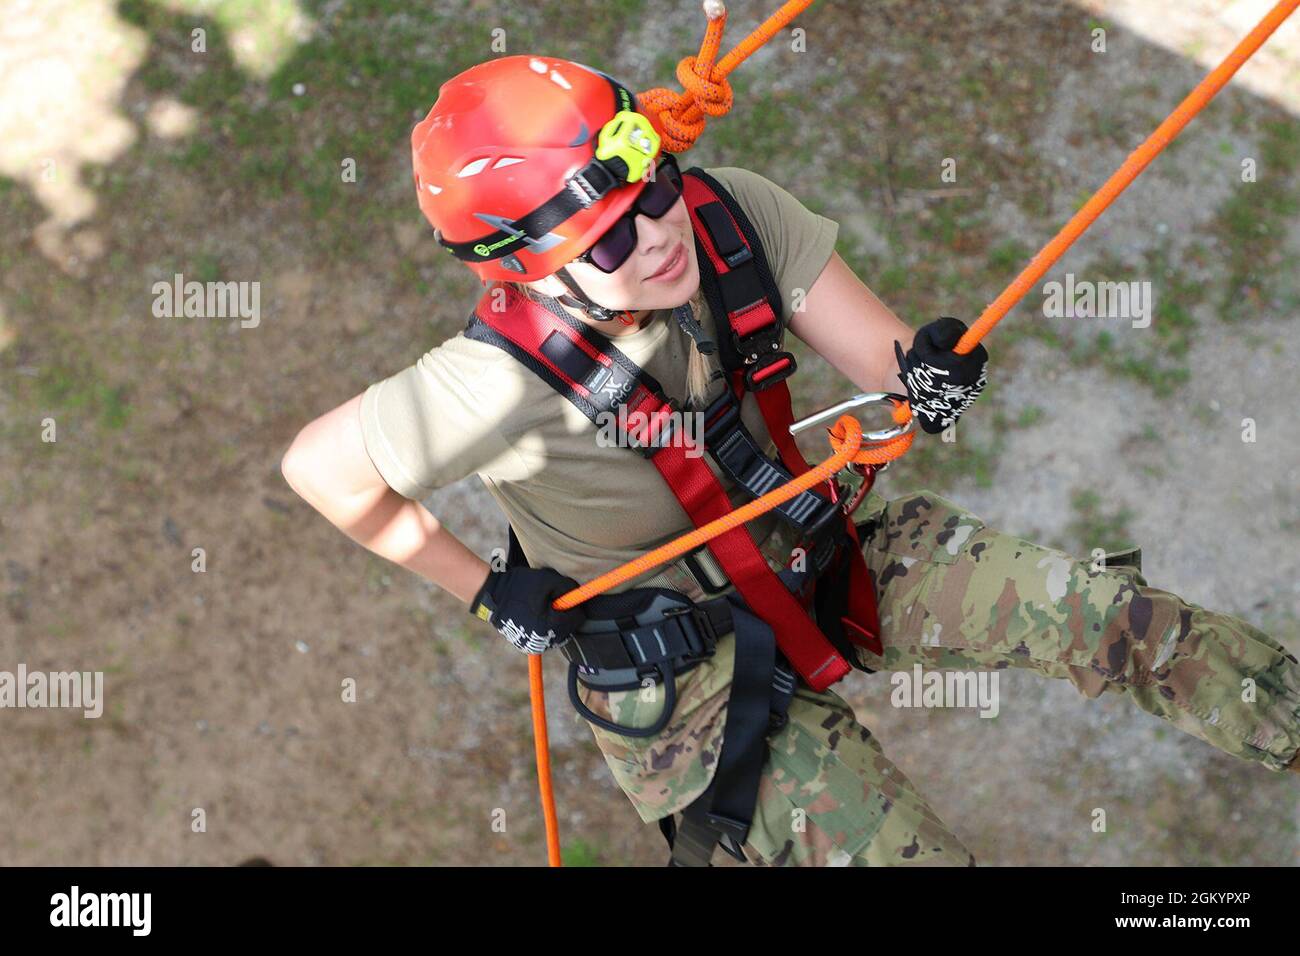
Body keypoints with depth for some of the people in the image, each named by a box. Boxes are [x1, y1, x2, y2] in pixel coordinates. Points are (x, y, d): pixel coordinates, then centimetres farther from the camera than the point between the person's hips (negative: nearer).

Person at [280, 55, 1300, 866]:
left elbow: (883, 357, -14)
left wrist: (924, 373, -39)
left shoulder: (732, 211, -18)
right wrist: (489, 591, -12)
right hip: (688, 670, -5)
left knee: (1110, 616, -9)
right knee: (915, 851, -13)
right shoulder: (503, 378, -32)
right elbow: (318, 463, -19)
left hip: (815, 551, 5)